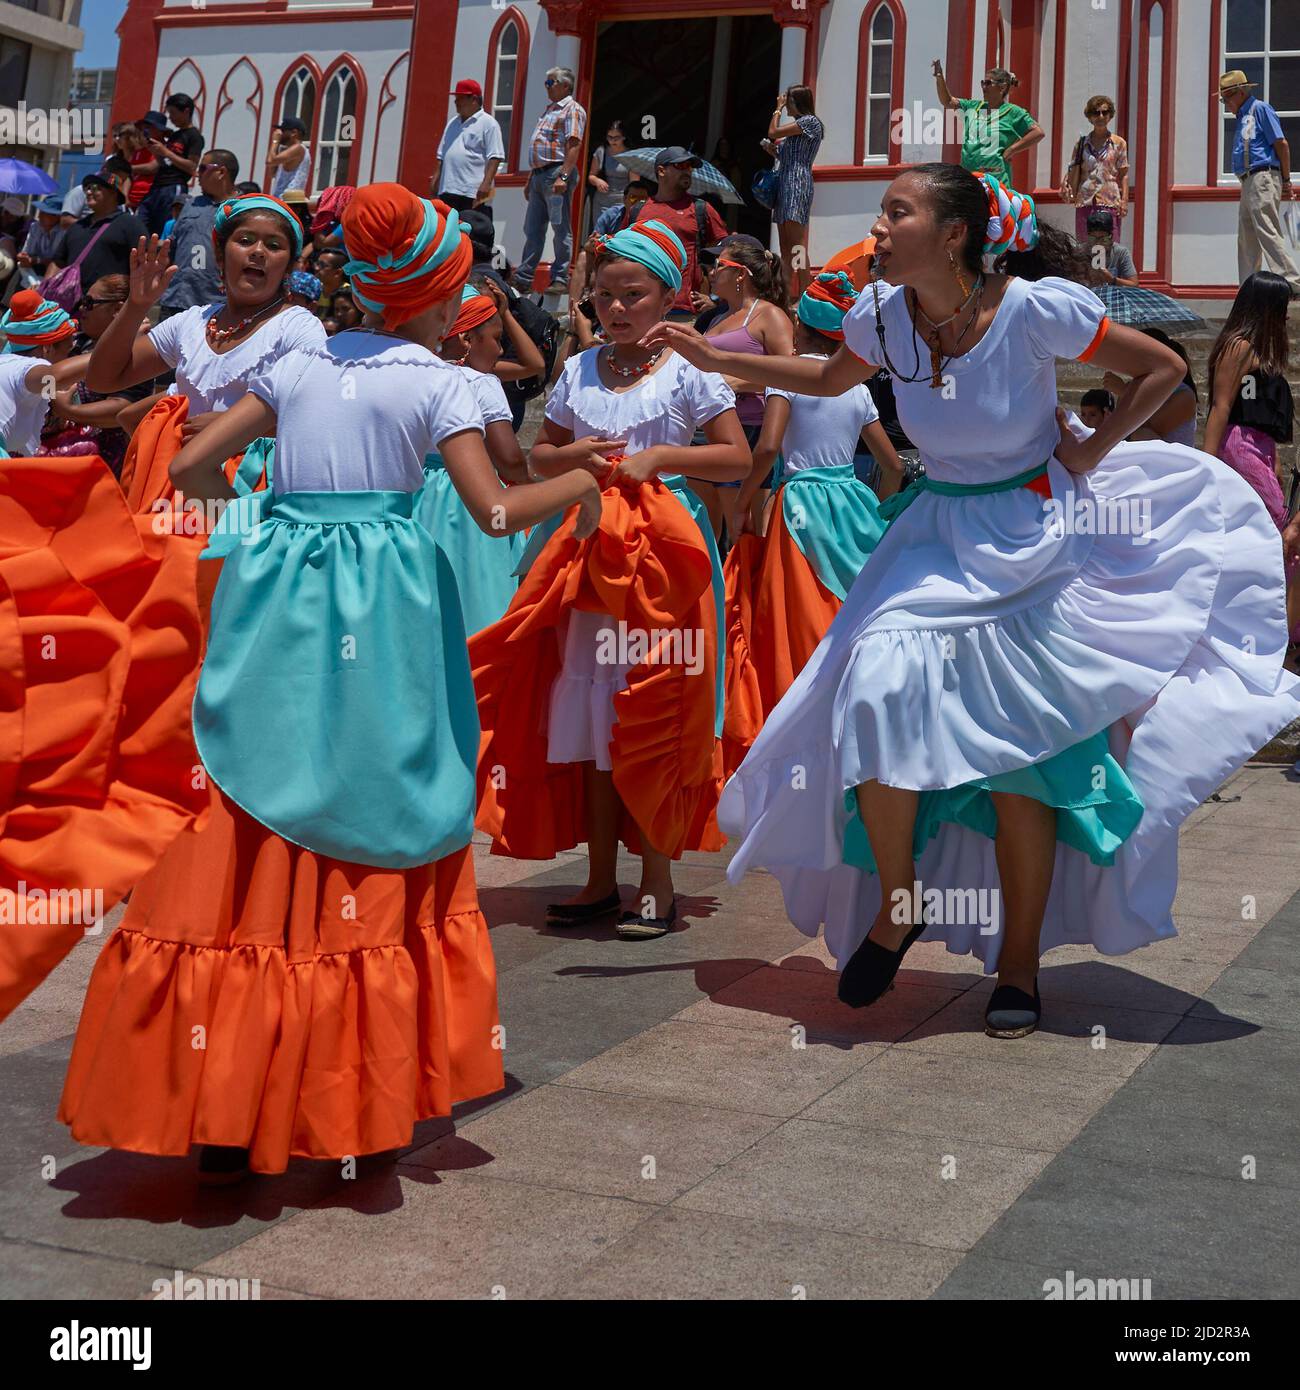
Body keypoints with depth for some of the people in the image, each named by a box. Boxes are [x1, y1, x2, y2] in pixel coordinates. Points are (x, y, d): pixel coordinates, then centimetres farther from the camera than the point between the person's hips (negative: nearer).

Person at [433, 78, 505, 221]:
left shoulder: (488, 123, -3)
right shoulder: (452, 123, 21)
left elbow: (495, 157, -11)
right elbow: (441, 155, 25)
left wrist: (486, 183, -20)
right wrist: (435, 178, 16)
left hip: (475, 193, -8)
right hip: (448, 190, 8)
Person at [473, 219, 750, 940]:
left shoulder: (687, 372, -2)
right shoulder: (579, 372, 10)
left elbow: (738, 457, -4)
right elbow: (539, 456, 17)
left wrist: (660, 457, -14)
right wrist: (575, 457, -4)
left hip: (662, 550, -4)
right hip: (589, 548, 5)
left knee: (652, 715, -3)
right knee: (590, 713, 6)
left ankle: (657, 881, 7)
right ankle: (600, 877, 16)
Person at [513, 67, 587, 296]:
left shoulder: (572, 110, -5)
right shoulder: (548, 109, 23)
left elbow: (574, 145, -16)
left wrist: (563, 177, -25)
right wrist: (530, 178, 22)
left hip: (556, 173, -9)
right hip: (539, 173, 9)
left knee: (561, 229, -5)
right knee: (532, 229, 9)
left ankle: (560, 279, -2)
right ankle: (523, 279, 11)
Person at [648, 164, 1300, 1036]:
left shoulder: (1034, 308, -19)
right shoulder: (883, 317, -6)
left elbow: (1164, 368, -8)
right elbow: (829, 380, 17)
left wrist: (1091, 452, -7)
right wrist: (714, 359, 13)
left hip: (1031, 538, -3)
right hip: (938, 532, 4)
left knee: (1019, 746, -1)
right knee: (881, 692, -18)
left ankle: (1019, 965, 14)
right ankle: (895, 906, 5)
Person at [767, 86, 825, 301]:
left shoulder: (810, 121, -5)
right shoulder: (798, 124, 23)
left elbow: (773, 132, -9)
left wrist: (778, 109, 4)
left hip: (797, 183, -10)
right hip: (783, 182, 10)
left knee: (796, 247, -17)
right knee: (785, 248, 6)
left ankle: (806, 294, -20)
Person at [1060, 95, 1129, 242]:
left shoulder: (1119, 143, 8)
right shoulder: (1082, 143, 11)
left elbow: (1123, 175, 6)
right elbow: (1074, 173, 12)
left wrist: (1124, 200, -4)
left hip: (1110, 201, -2)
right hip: (1085, 202, 2)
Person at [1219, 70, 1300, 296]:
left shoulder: (1260, 109, -5)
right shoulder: (1242, 117, 22)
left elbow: (1282, 144, -10)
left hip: (1263, 178, -10)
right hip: (1249, 182, 10)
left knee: (1268, 233, -16)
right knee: (1247, 239, 10)